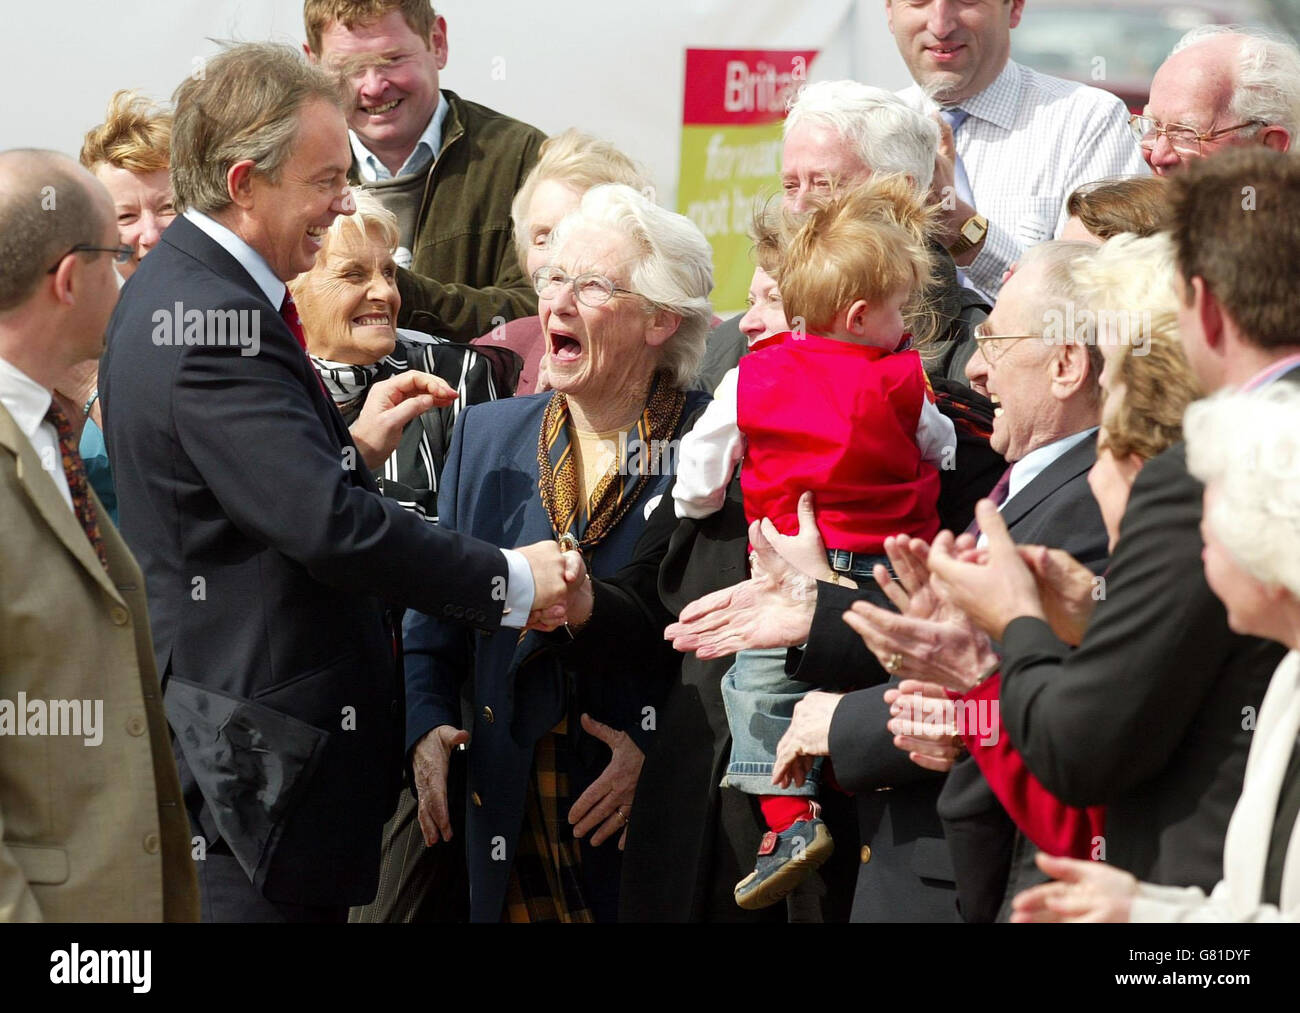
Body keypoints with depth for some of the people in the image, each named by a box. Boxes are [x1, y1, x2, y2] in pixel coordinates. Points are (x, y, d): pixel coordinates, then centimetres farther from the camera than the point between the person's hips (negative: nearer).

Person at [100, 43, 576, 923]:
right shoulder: (215, 320, -22)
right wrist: (509, 582, -20)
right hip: (260, 756, -11)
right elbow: (328, 522, -28)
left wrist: (356, 448, 9)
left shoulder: (173, 292, 12)